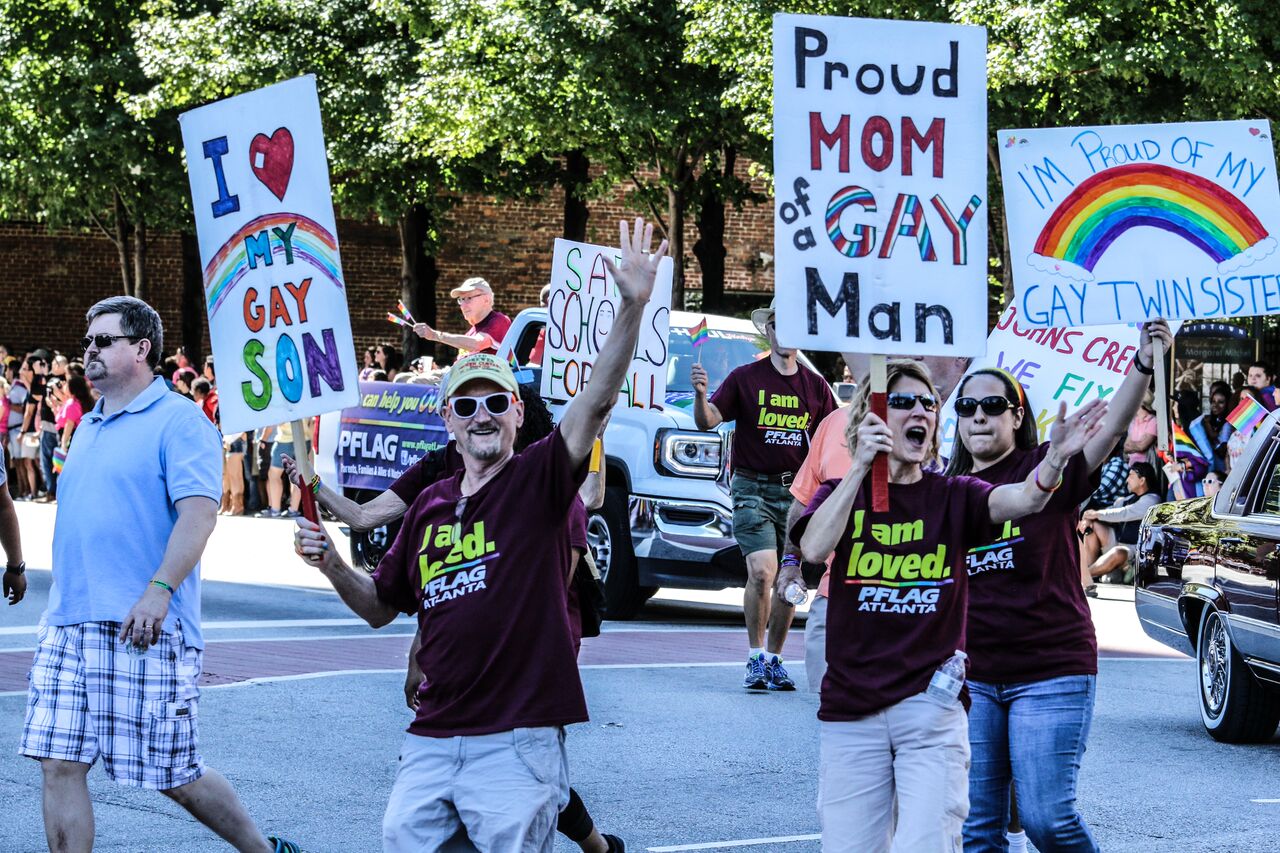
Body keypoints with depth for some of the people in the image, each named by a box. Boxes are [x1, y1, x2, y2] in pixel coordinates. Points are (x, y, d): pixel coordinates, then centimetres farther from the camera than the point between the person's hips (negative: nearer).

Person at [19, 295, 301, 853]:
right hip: (68, 625, 7)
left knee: (173, 777, -1)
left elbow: (199, 511, -17)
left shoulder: (178, 421, -6)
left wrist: (160, 589, -28)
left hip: (146, 631, -7)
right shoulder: (89, 426, 19)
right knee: (59, 763, -1)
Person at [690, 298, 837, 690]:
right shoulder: (745, 378, 1)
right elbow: (708, 421, -8)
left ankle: (774, 659, 16)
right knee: (762, 572, -17)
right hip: (753, 489, -3)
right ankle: (756, 657, -7)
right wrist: (701, 394, -28)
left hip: (797, 492, 3)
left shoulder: (815, 387, 10)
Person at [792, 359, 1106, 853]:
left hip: (930, 705, -1)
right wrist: (861, 467, -19)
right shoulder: (842, 494, 7)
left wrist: (1055, 457, -35)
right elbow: (814, 548, -14)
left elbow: (1024, 499, -14)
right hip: (851, 711, 1)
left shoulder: (953, 497, 6)